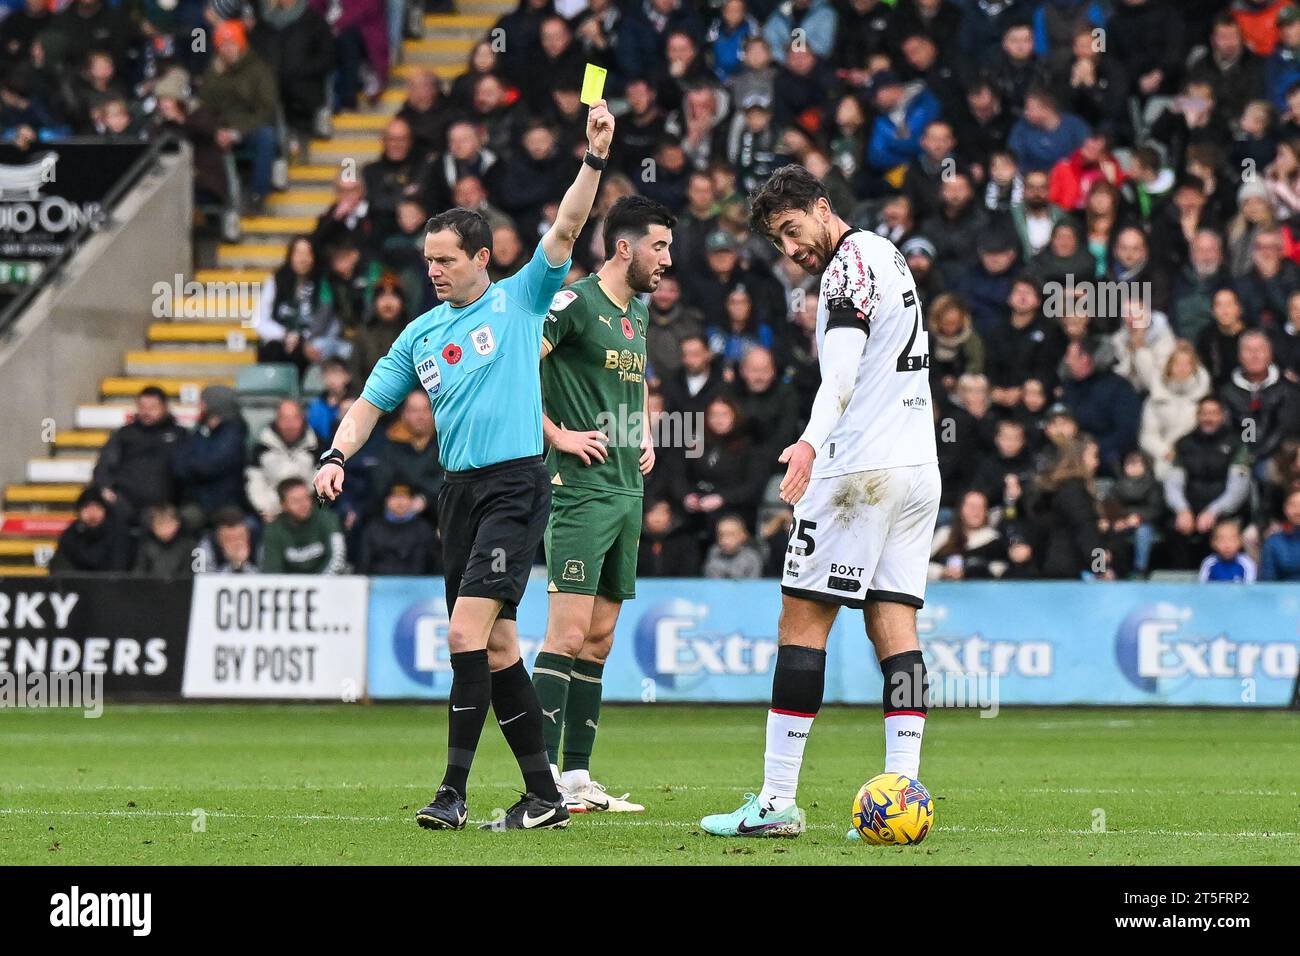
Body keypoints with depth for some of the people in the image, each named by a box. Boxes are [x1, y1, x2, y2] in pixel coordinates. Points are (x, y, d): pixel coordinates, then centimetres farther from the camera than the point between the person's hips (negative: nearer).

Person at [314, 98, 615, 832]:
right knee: (496, 644, 7)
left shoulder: (520, 300, 2)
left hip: (517, 486, -6)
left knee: (469, 630, -16)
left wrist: (596, 158, -20)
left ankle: (455, 789, -15)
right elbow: (372, 402, 20)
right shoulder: (421, 334, 16)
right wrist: (338, 455, 3)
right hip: (460, 490, 6)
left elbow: (566, 229, -8)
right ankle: (543, 794, 13)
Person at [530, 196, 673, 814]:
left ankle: (577, 777, 13)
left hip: (627, 493, 9)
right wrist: (559, 436, -17)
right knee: (569, 633, -13)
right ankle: (545, 779, -15)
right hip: (581, 490, -9)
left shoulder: (636, 313, 17)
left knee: (600, 638, 9)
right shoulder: (575, 302, -10)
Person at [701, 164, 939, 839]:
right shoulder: (887, 255, 20)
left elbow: (842, 372, -26)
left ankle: (777, 800, -6)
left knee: (802, 624, -5)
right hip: (919, 467, 9)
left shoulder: (849, 265, -9)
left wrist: (811, 442, -41)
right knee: (894, 627, 3)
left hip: (861, 468, -9)